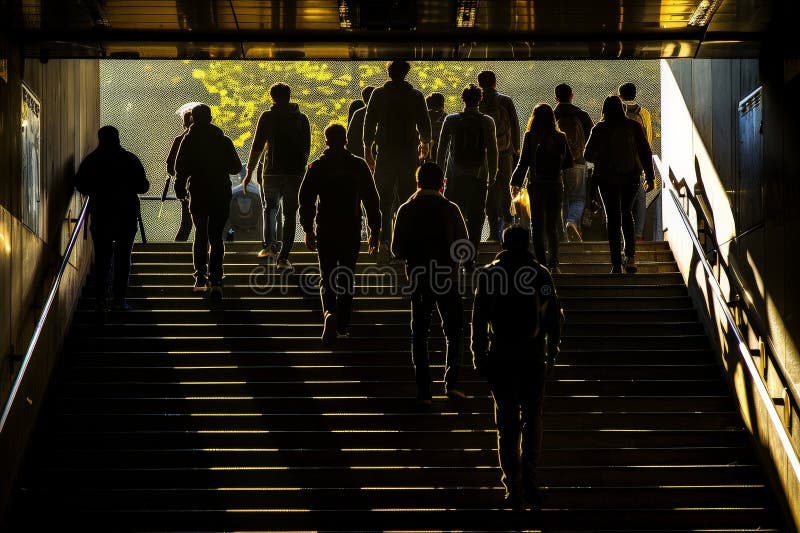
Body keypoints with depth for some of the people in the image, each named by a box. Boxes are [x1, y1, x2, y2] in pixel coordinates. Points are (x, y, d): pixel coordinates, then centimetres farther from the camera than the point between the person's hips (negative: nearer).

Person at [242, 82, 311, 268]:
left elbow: (257, 146, -2)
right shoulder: (301, 119, 8)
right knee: (290, 214, 6)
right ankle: (283, 257, 0)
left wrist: (249, 172, 3)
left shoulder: (267, 117, 0)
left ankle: (269, 244, 2)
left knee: (270, 207, 20)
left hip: (272, 172, -1)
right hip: (295, 173, 1)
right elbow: (307, 148, 12)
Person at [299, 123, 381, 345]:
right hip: (351, 231, 1)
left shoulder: (317, 167, -3)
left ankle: (329, 313, -22)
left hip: (325, 231, -1)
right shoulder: (358, 166, -1)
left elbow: (306, 200, -1)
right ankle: (342, 325, 15)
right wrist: (374, 230, 8)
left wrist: (308, 229, 9)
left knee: (327, 276, 5)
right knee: (346, 275, 13)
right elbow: (371, 199, 1)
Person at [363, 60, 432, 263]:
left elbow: (369, 124, -1)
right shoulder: (416, 96, -2)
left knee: (384, 201, 3)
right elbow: (424, 124, 5)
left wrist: (367, 149, 8)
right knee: (408, 200, 11)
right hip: (409, 154, 0)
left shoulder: (378, 94, -2)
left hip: (385, 154, 0)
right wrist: (425, 143, 24)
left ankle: (384, 242, -12)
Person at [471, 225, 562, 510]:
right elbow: (554, 317, 4)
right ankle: (529, 479, 2)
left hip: (500, 358, 0)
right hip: (533, 358, 1)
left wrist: (479, 356, 4)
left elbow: (479, 319, -2)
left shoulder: (489, 274, -2)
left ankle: (513, 487, 2)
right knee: (532, 420, 12)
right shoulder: (541, 274, 1)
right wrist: (551, 354, 13)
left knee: (507, 424, 5)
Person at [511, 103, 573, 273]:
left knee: (537, 226, 7)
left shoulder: (530, 137, -8)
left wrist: (515, 182, 4)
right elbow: (568, 162, 5)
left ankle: (541, 264, 1)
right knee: (552, 226, 10)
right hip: (556, 185, 2)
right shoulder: (560, 138, -1)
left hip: (536, 185, -2)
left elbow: (523, 163, -7)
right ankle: (553, 263, 0)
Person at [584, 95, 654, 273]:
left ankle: (617, 264, -1)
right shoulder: (633, 126, -5)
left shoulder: (599, 129, -7)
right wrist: (649, 177, 3)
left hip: (607, 177, -2)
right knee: (626, 213, 21)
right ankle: (631, 255, 5)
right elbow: (645, 152, -4)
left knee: (613, 218, 4)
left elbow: (588, 155, 0)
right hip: (631, 176, 2)